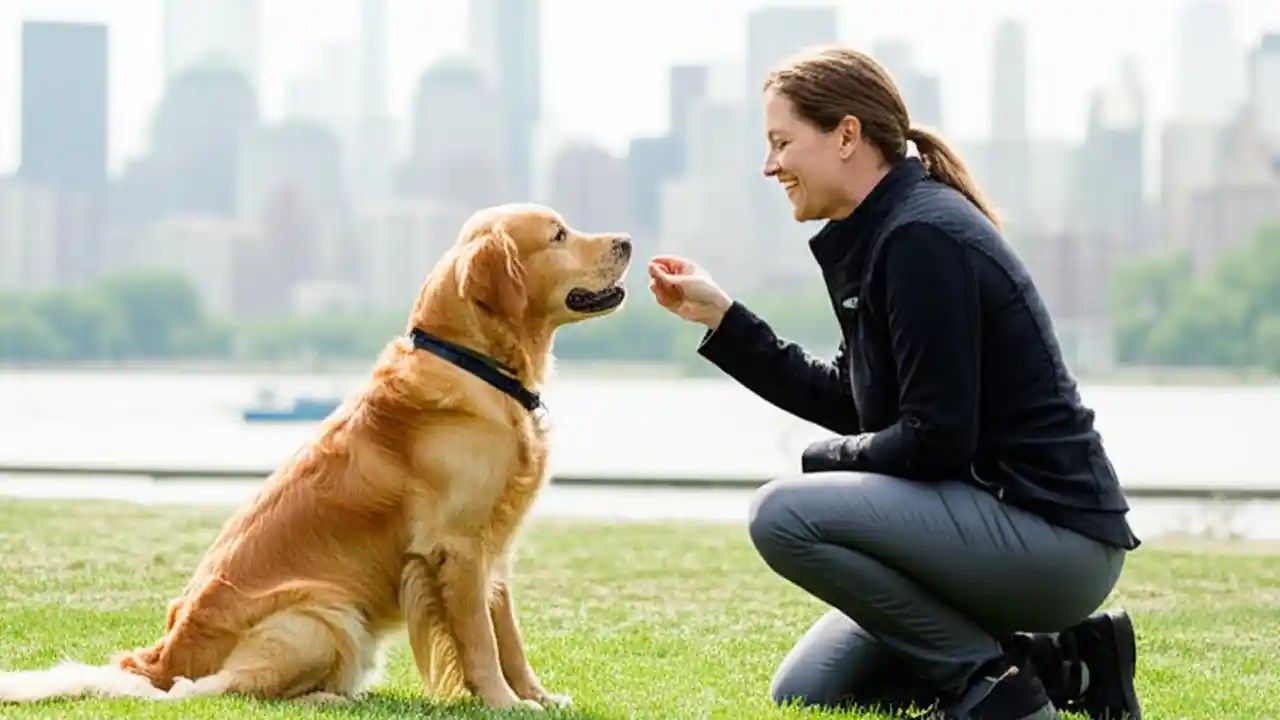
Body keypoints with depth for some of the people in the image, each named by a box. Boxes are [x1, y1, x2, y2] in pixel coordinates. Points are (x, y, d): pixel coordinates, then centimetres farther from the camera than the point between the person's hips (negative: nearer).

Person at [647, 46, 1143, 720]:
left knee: (785, 514, -21)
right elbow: (844, 401, 17)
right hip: (999, 518, 10)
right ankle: (1058, 663, 14)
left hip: (1054, 534, -10)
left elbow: (934, 440, -23)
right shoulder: (878, 235, 11)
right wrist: (721, 317, 13)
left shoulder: (922, 238, -19)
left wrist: (825, 461, -5)